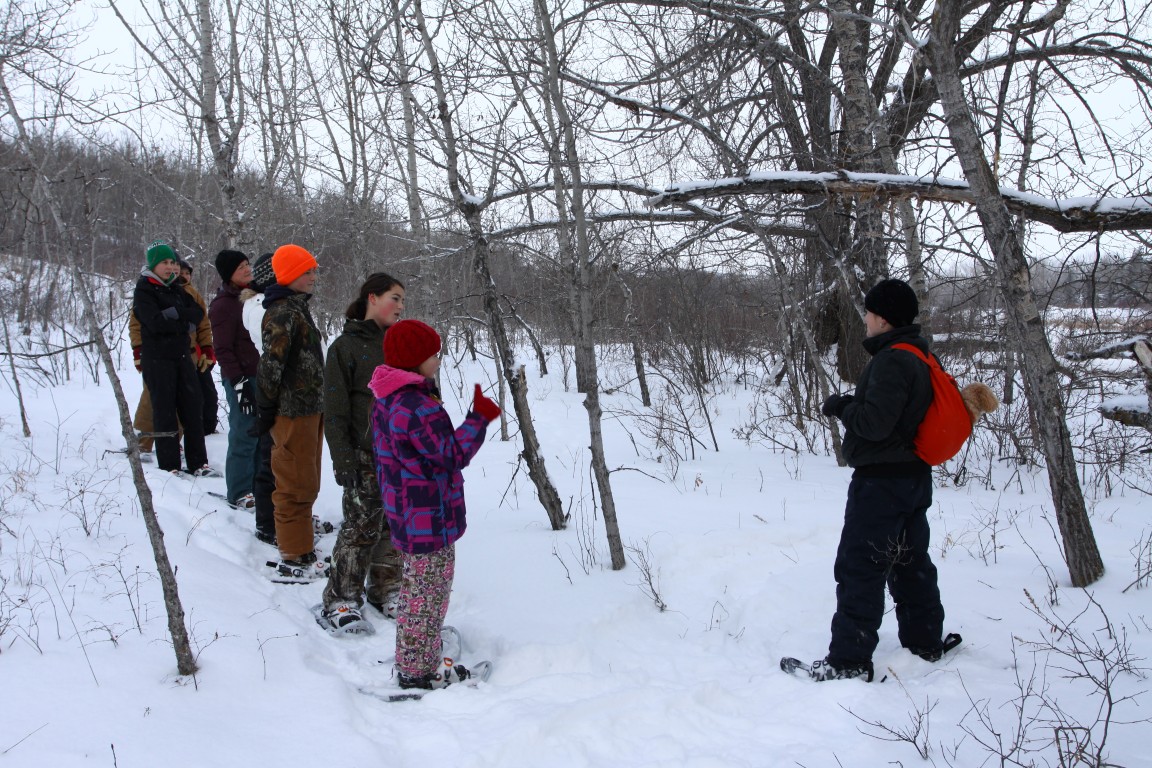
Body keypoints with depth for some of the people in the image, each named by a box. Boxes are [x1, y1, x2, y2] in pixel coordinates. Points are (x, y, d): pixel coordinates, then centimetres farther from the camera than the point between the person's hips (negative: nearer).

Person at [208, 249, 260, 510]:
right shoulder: (223, 305, -11)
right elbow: (223, 350, -14)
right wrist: (239, 382, -18)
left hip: (262, 376, 8)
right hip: (242, 379, -8)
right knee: (245, 436, -4)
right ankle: (239, 493, 6)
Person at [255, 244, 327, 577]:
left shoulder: (298, 308, 15)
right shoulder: (282, 312, -17)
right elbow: (270, 363, -20)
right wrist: (266, 409, -16)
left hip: (310, 409, 10)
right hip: (293, 412, -10)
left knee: (307, 484, 18)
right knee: (297, 485, -2)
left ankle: (298, 543, 30)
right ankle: (295, 555, 7)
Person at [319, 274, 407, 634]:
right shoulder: (346, 346, -5)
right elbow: (335, 411, -8)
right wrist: (342, 460, -13)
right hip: (366, 455, -5)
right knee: (361, 527, -1)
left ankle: (386, 590, 27)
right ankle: (341, 601, 12)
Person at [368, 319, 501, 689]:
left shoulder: (386, 402, 9)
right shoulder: (418, 407, -24)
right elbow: (452, 454, -21)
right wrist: (479, 418, -16)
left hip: (404, 516, 10)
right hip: (430, 522, -10)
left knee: (414, 590, 22)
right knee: (428, 595, 2)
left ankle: (411, 661, 34)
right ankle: (419, 671, 12)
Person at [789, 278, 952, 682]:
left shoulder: (892, 360, -20)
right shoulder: (919, 356, 12)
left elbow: (874, 423, -25)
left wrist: (841, 407, -8)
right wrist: (851, 404, 9)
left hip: (882, 479, -10)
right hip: (914, 476, 10)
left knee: (858, 568, -6)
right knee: (911, 561, 19)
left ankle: (849, 660, -3)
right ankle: (925, 641, 30)